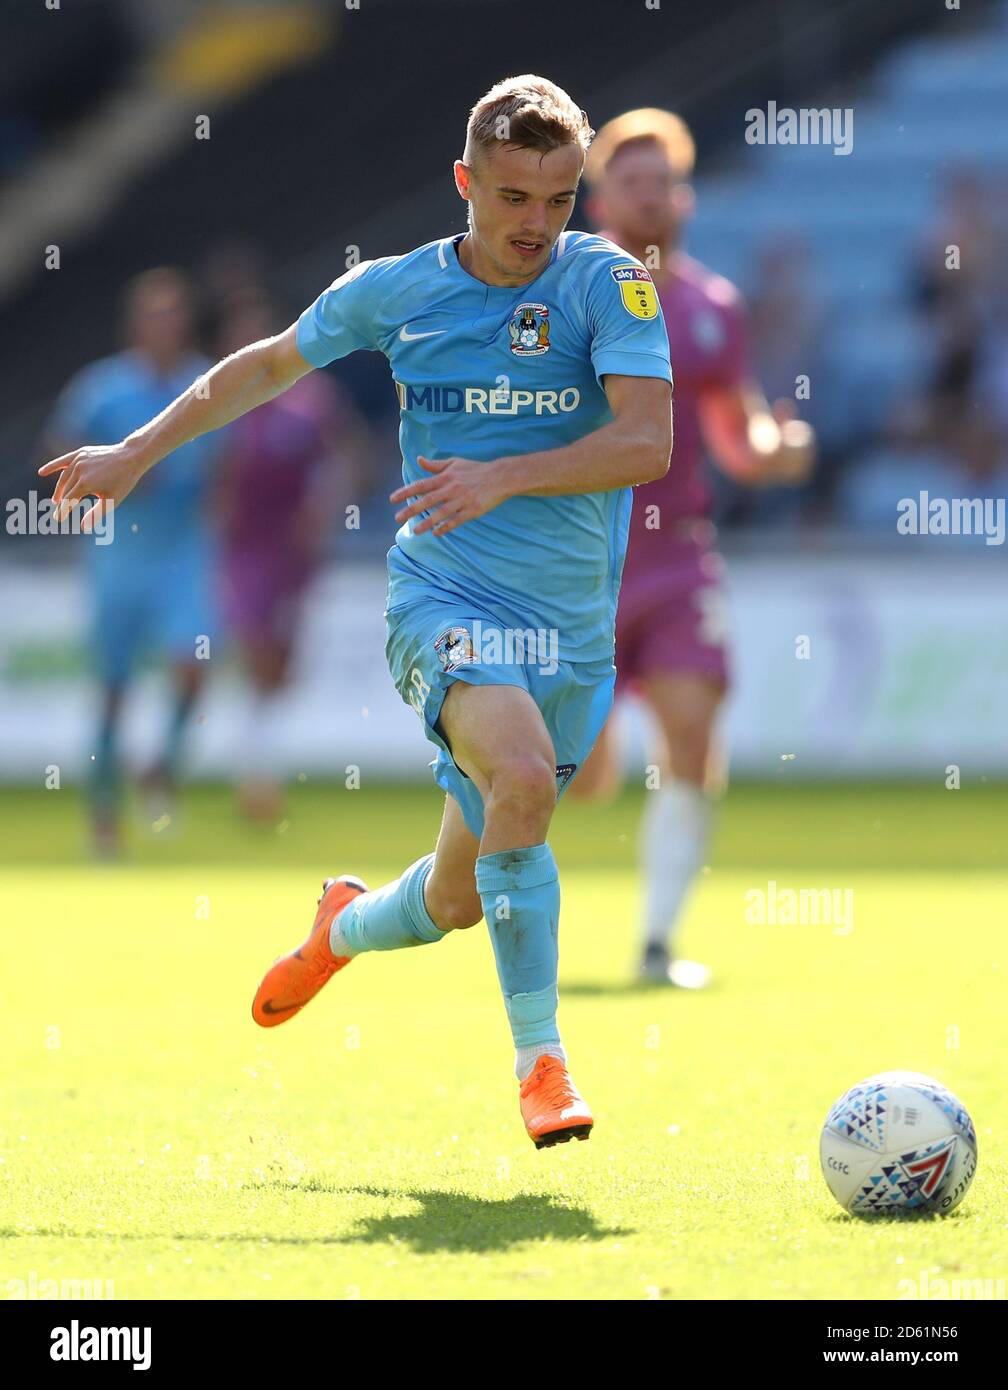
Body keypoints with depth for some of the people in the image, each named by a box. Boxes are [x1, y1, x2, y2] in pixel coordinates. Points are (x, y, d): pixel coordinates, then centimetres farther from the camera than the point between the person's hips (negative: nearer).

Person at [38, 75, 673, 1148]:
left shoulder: (610, 282, -5)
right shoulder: (393, 290, 1)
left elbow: (648, 440, -17)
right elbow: (267, 365, 19)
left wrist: (504, 477, -28)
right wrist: (139, 452, 23)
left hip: (573, 627, 1)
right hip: (443, 595, -1)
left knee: (458, 898, 9)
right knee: (523, 777, -32)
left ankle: (346, 927, 47)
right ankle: (540, 1060, -22)